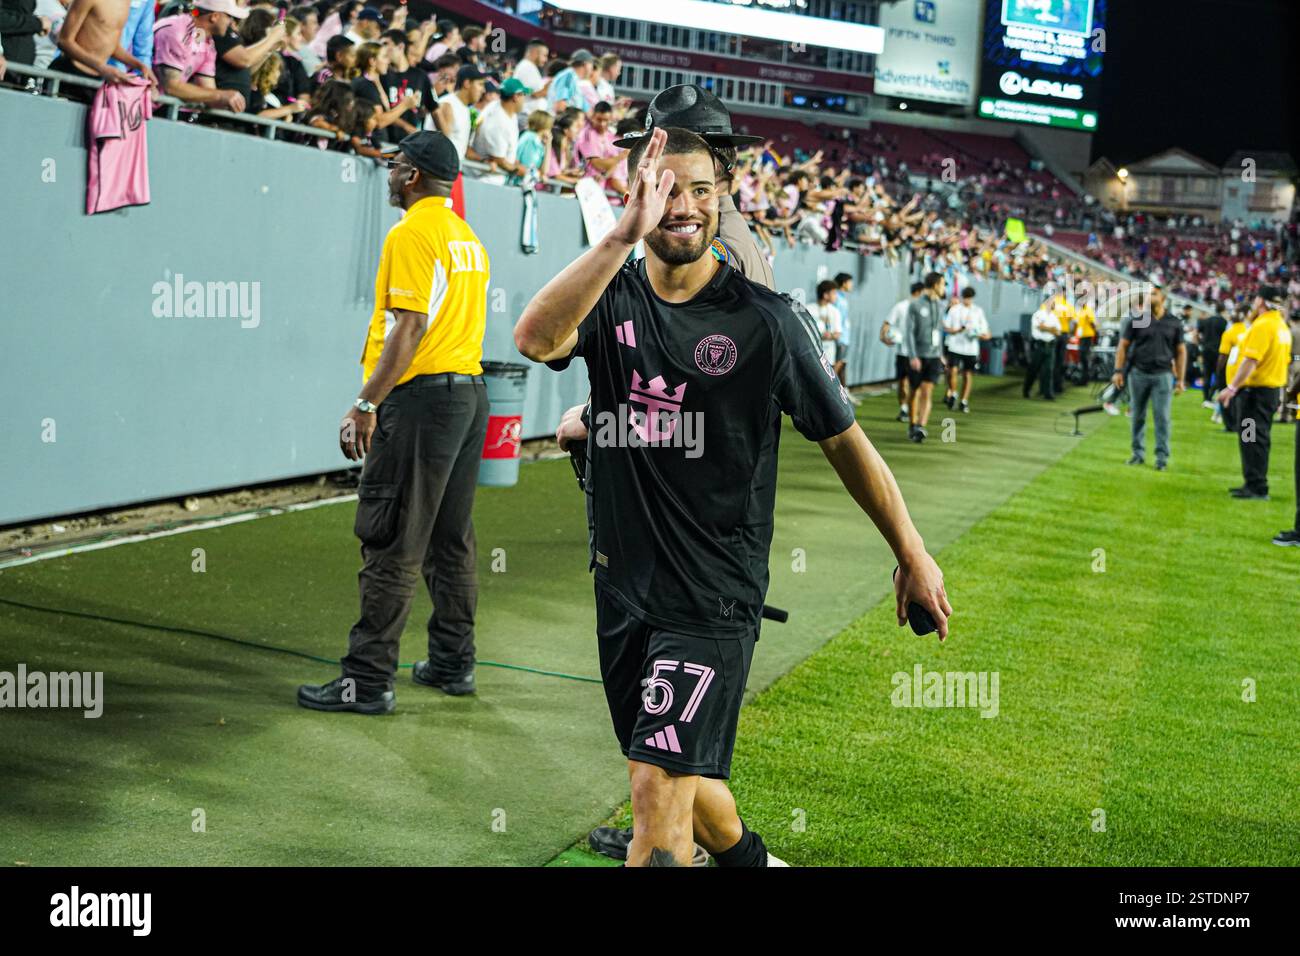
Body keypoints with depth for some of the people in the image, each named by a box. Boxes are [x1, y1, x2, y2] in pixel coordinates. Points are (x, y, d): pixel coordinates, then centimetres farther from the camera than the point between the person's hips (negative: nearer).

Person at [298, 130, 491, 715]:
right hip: (471, 392, 9)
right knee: (451, 539, 15)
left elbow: (409, 328, -19)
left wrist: (365, 406, -19)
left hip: (422, 397, -9)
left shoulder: (412, 234, -11)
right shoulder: (469, 238, 16)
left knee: (391, 546, -7)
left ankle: (368, 681, -4)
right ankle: (453, 663, 22)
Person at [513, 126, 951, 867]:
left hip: (714, 592, -5)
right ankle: (748, 859, 47)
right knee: (679, 773, 20)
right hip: (623, 581, 5)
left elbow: (844, 440, 1)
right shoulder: (612, 299, -1)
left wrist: (913, 556, 3)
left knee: (660, 786, -14)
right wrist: (622, 237, -34)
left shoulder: (763, 319, -7)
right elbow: (535, 339, -24)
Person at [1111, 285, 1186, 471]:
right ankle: (1138, 453, 15)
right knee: (1138, 415, 6)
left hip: (1163, 374, -1)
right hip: (1138, 373, 1)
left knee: (1162, 416, -5)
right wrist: (1118, 371, -5)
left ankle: (1162, 456, 0)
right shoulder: (1136, 320, 4)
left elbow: (1180, 351, 9)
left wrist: (1180, 379, 5)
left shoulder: (1174, 323, 6)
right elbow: (1123, 346, 4)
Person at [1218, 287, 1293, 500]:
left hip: (1255, 389, -9)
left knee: (1251, 438, -5)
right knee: (1260, 438, 15)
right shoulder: (1283, 326, 12)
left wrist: (1232, 387, -25)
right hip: (1274, 387, 9)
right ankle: (1256, 485, 22)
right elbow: (1286, 360, 17)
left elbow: (1251, 360, -24)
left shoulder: (1262, 325, -18)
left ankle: (1256, 487, -6)